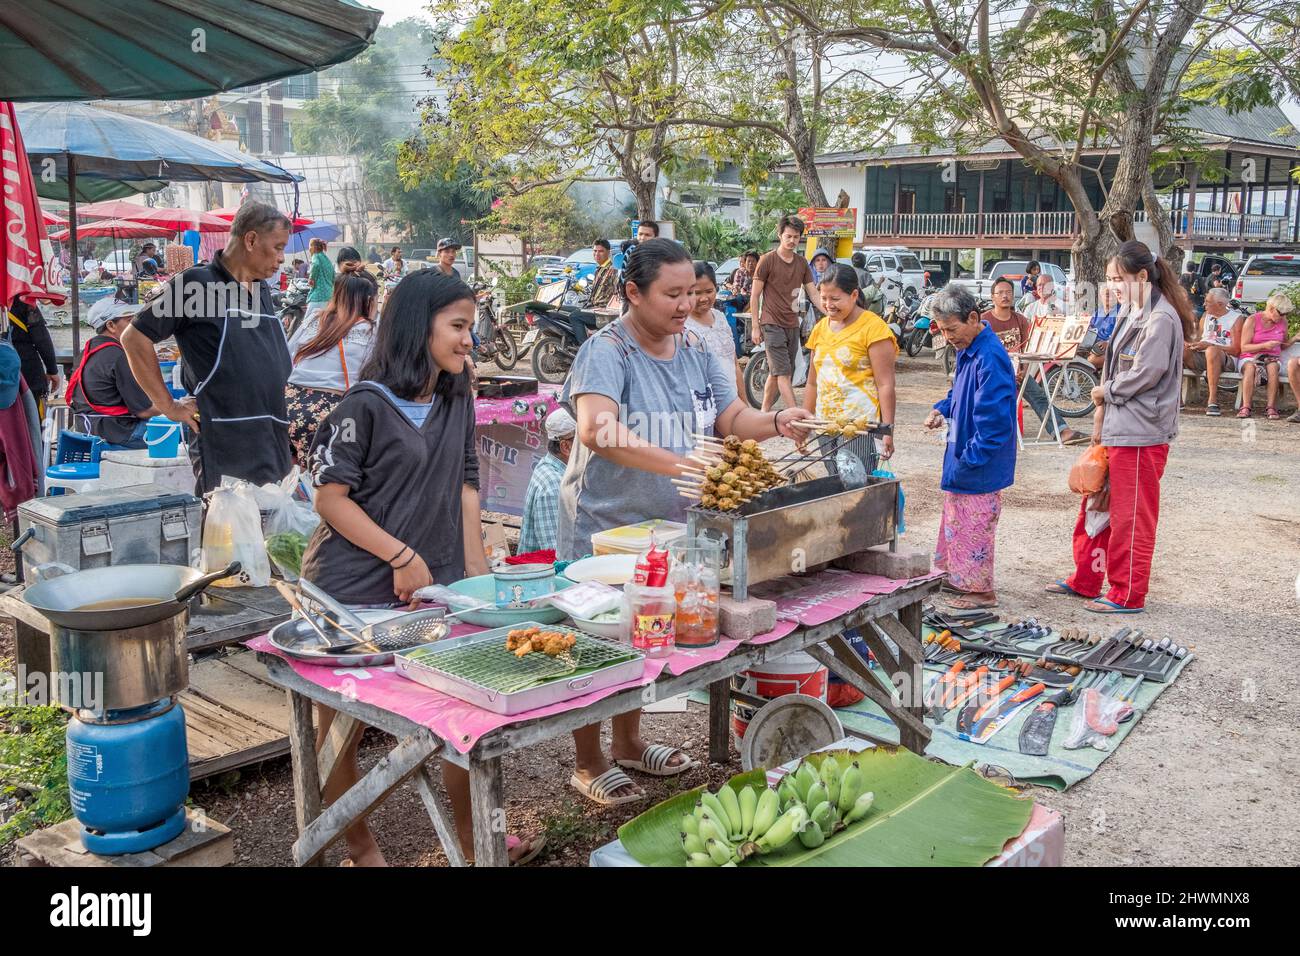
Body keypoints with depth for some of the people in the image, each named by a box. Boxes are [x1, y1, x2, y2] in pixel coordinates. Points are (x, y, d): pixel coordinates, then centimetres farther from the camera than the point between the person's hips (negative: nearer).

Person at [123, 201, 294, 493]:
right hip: (224, 450, -7)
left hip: (274, 447, 8)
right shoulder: (197, 283, -7)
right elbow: (135, 338, -7)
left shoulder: (263, 291, 17)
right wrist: (169, 407, -7)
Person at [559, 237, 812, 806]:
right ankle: (589, 765, 24)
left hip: (667, 524, 7)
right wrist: (680, 465, -45)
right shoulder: (607, 352, -20)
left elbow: (731, 417, 2)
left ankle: (629, 744, 40)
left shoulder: (696, 353, 4)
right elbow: (597, 429, -36)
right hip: (603, 528, -7)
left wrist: (775, 423, -20)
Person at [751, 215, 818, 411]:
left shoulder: (802, 263, 11)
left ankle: (764, 412, 22)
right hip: (772, 323, -6)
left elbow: (813, 294, 11)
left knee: (776, 373, 11)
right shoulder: (767, 260, -5)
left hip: (792, 324, 6)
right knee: (783, 372, -11)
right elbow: (755, 295, -3)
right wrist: (756, 327, -7)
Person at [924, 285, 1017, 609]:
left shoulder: (990, 359, -25)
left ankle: (981, 591, 15)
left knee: (973, 524, 1)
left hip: (979, 464, -10)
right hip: (962, 457, 10)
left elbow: (993, 421, -27)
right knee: (956, 519, 20)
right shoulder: (967, 349, 6)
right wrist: (942, 410, 5)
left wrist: (968, 461, -22)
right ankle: (956, 577, 35)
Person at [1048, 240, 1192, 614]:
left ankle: (1128, 595, 12)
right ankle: (1085, 580, 28)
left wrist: (1105, 392, -4)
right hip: (1116, 429, 9)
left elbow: (1145, 373, -20)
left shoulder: (1161, 318, -15)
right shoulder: (1131, 313, 14)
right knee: (1095, 505, 16)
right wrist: (1101, 415, 9)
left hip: (1140, 434, -9)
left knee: (1130, 516, 1)